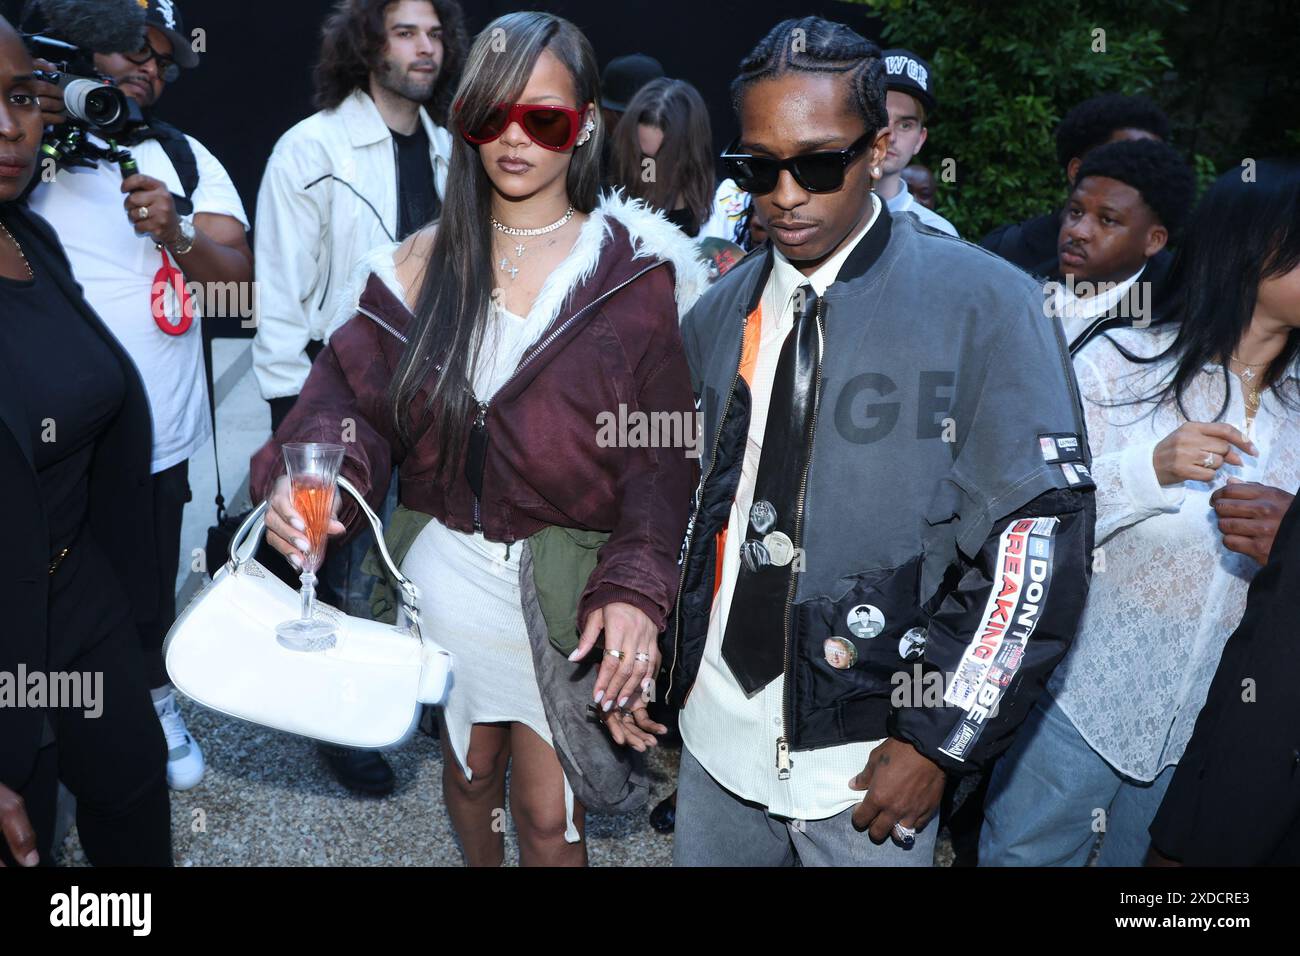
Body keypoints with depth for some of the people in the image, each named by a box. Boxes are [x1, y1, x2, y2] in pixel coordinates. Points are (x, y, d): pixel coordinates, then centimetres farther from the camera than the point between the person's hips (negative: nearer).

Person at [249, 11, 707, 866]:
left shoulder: (636, 271, -8)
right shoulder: (426, 262, 0)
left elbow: (664, 454, -9)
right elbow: (354, 394, -2)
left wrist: (635, 589, -20)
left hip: (566, 582, -3)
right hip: (448, 565, 3)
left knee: (548, 813, 8)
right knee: (470, 765, 25)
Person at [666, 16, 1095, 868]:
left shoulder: (984, 303, -11)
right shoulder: (718, 317, 5)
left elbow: (1039, 536, -12)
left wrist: (940, 742, -12)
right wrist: (671, 663, 9)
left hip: (867, 763, -4)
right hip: (718, 737, 5)